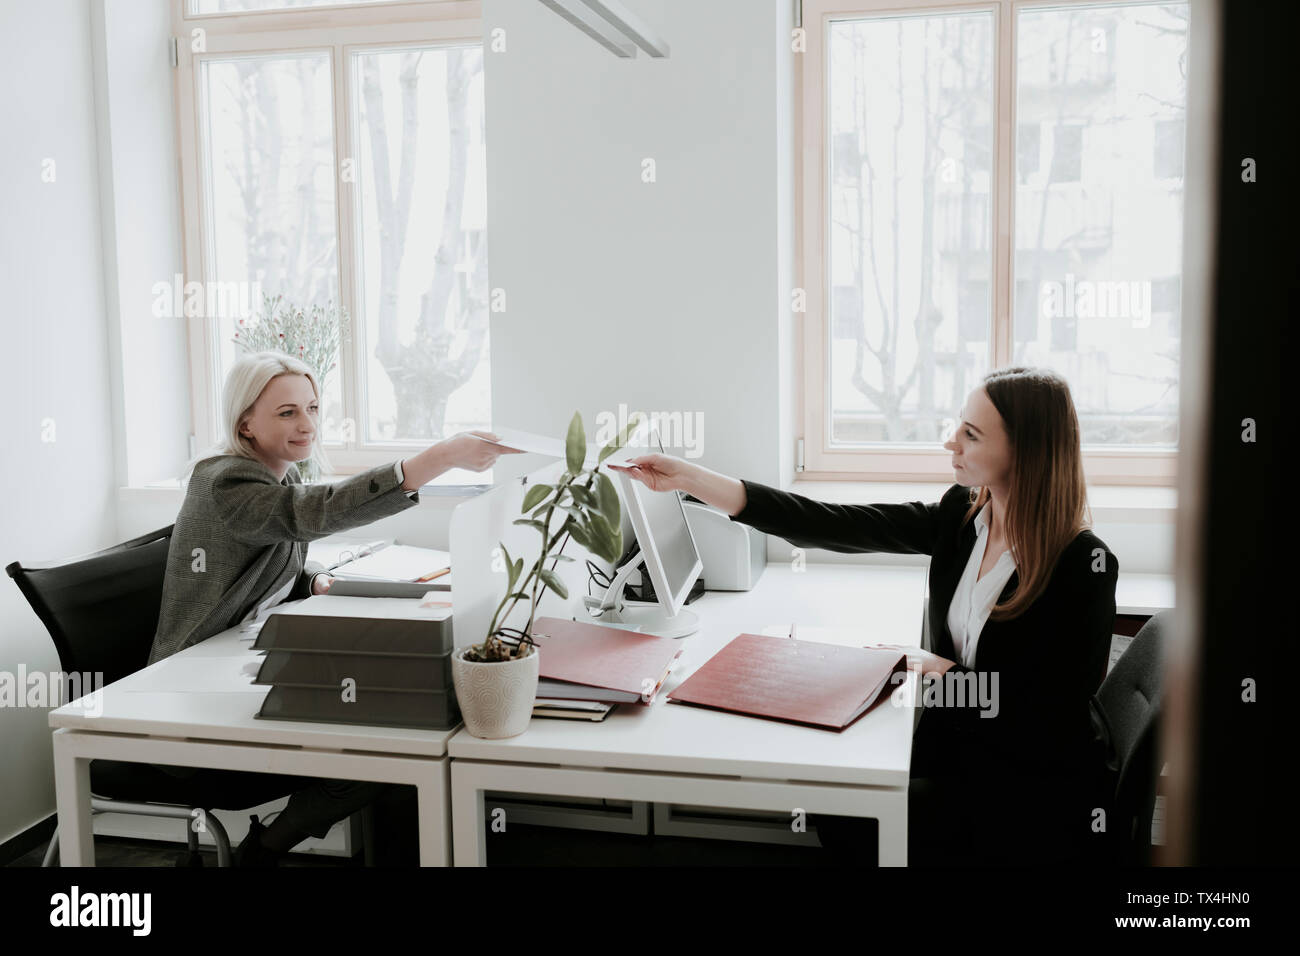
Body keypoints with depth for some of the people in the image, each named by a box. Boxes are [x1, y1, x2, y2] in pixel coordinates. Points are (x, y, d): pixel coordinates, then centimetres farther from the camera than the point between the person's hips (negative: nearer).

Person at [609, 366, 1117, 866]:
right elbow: (831, 527, -11)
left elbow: (1046, 711, -19)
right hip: (952, 751, 6)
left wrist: (940, 670, -10)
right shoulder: (961, 517, -3)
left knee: (856, 823, -16)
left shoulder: (1082, 564, -20)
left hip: (1032, 790, -5)